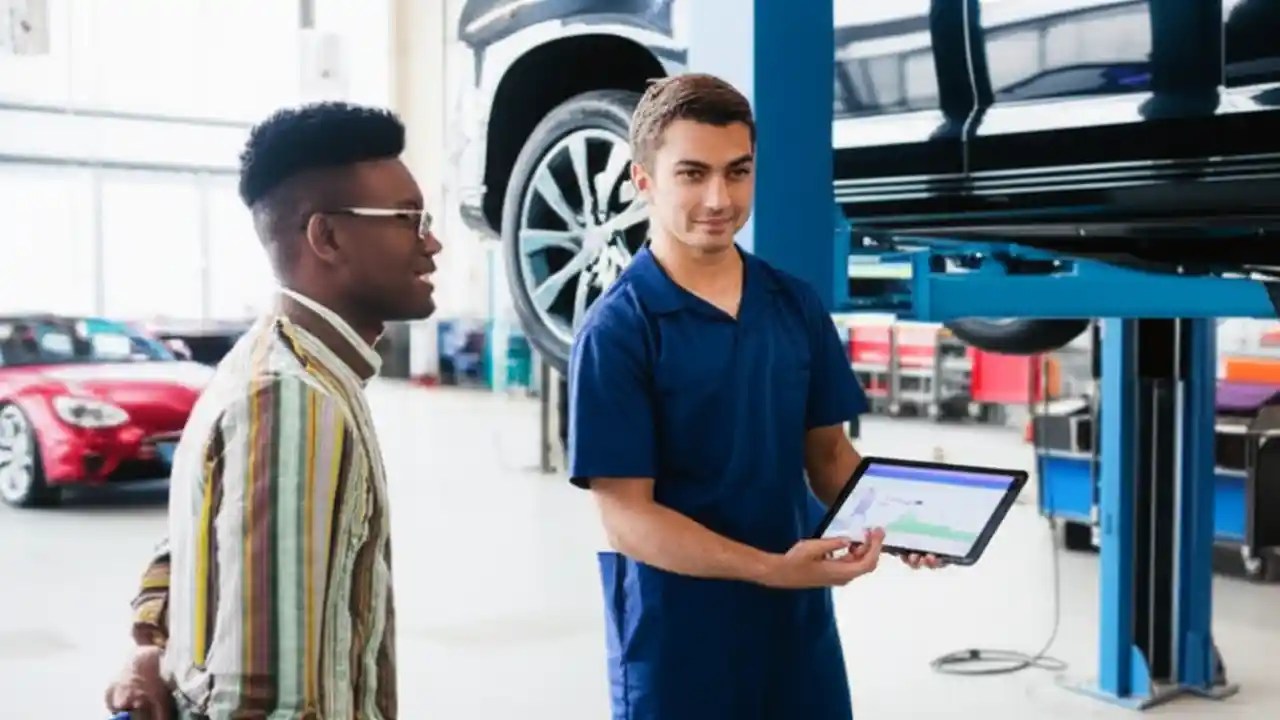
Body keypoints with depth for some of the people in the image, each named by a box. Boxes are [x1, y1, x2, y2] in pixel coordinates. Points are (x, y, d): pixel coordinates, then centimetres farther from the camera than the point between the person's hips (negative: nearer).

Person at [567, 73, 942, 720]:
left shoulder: (795, 305, 3)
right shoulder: (616, 331, -13)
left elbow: (829, 452, 10)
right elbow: (627, 518, -16)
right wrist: (770, 568, -26)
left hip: (799, 627, 5)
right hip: (675, 643, -5)